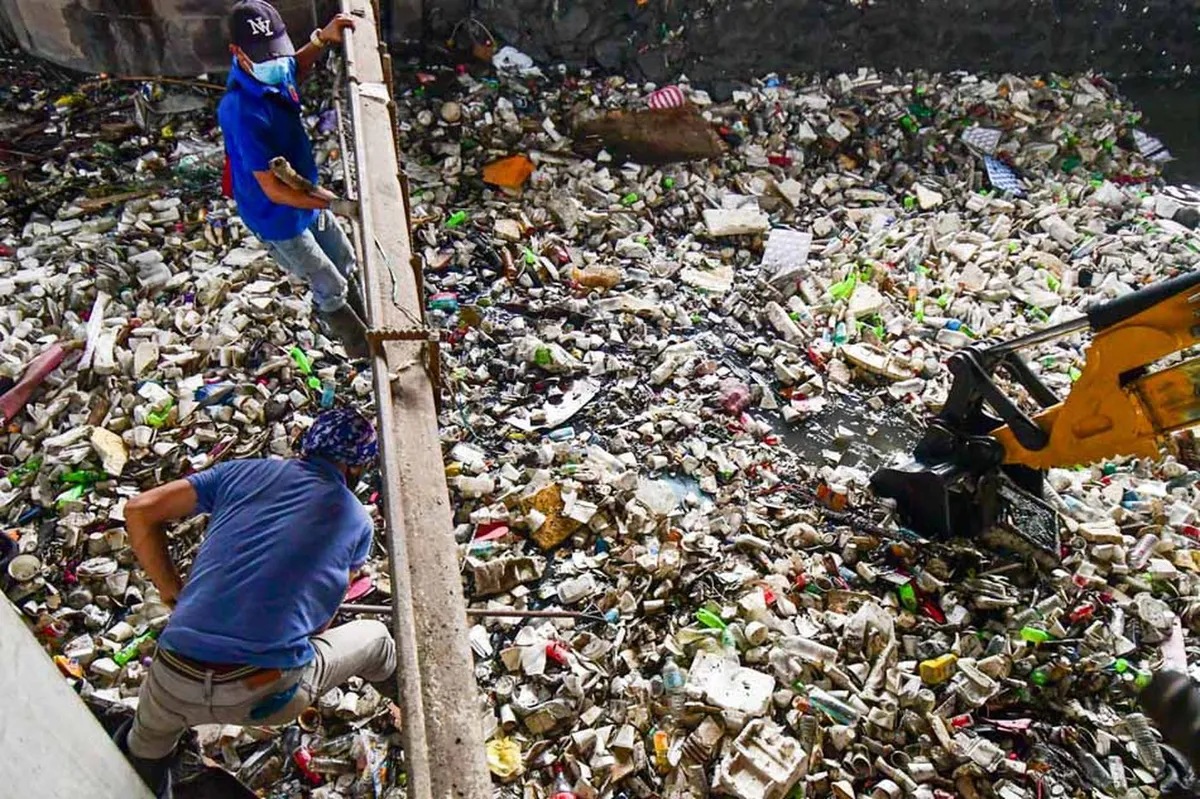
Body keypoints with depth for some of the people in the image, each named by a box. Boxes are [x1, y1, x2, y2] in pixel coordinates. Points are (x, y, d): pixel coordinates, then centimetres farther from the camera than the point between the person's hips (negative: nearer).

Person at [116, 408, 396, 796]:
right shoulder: (357, 522, 8)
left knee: (147, 752, 38)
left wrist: (173, 593, 14)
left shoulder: (243, 472, 11)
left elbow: (139, 510, 8)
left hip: (175, 683, 2)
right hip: (268, 694, -1)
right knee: (375, 636, 27)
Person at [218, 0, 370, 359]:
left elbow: (297, 68, 16)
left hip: (307, 194, 8)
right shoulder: (244, 112, -38)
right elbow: (275, 191, -33)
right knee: (331, 289, 12)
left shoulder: (274, 71, -13)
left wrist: (323, 38, -1)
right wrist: (336, 205, -35)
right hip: (279, 218, -8)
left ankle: (368, 326, 51)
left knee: (345, 263, 26)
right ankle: (364, 348, 37)